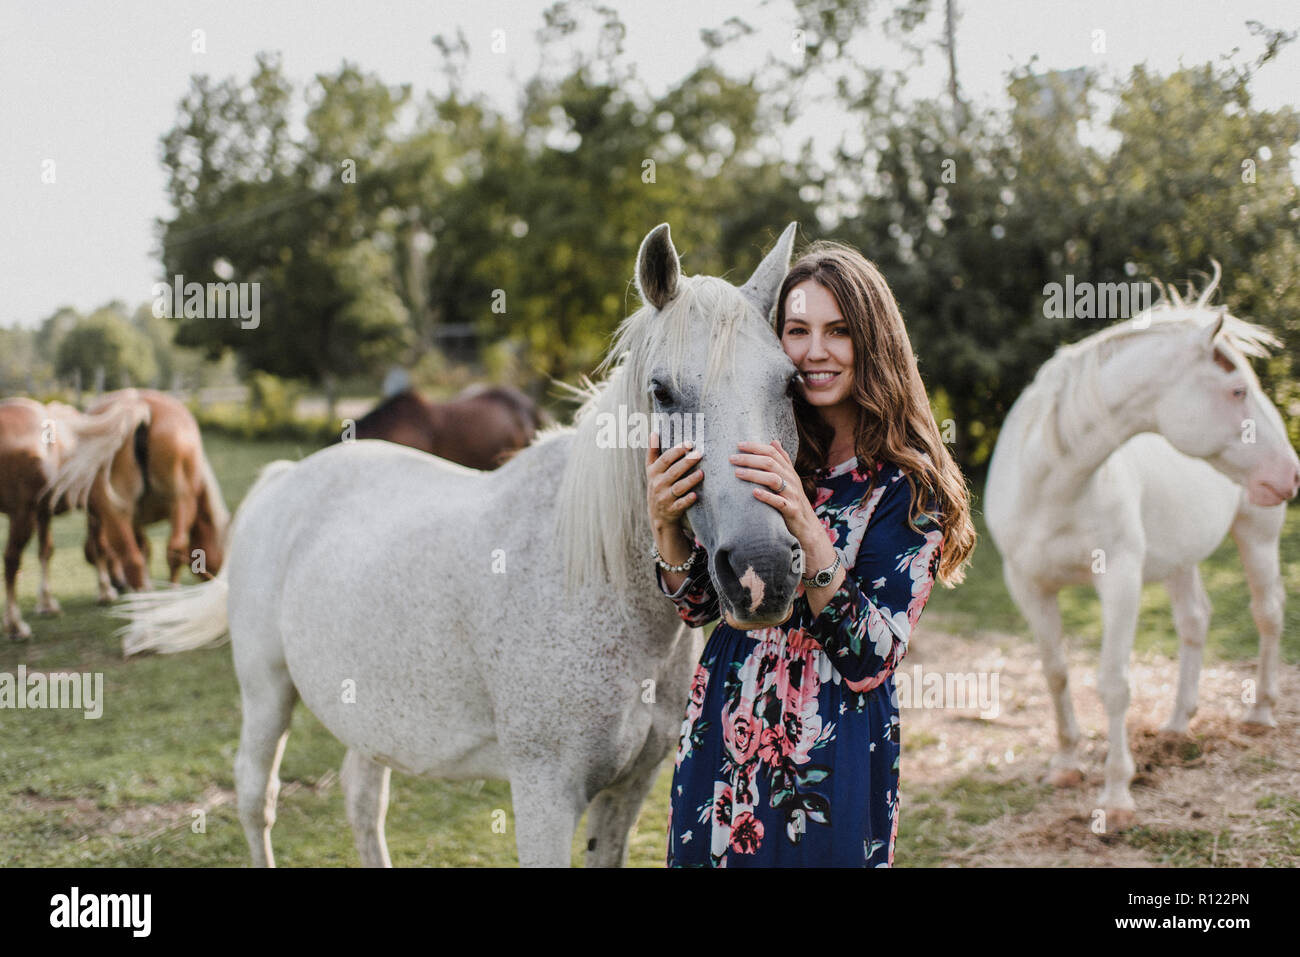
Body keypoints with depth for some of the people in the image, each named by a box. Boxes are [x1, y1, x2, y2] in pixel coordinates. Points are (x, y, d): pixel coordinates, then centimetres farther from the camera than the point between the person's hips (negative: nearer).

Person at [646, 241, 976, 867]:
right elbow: (701, 605, 5)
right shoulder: (767, 450, 0)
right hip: (720, 740, 4)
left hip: (826, 767, -4)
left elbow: (872, 661, -19)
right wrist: (665, 522, -15)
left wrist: (805, 527, -30)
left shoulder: (908, 485, -12)